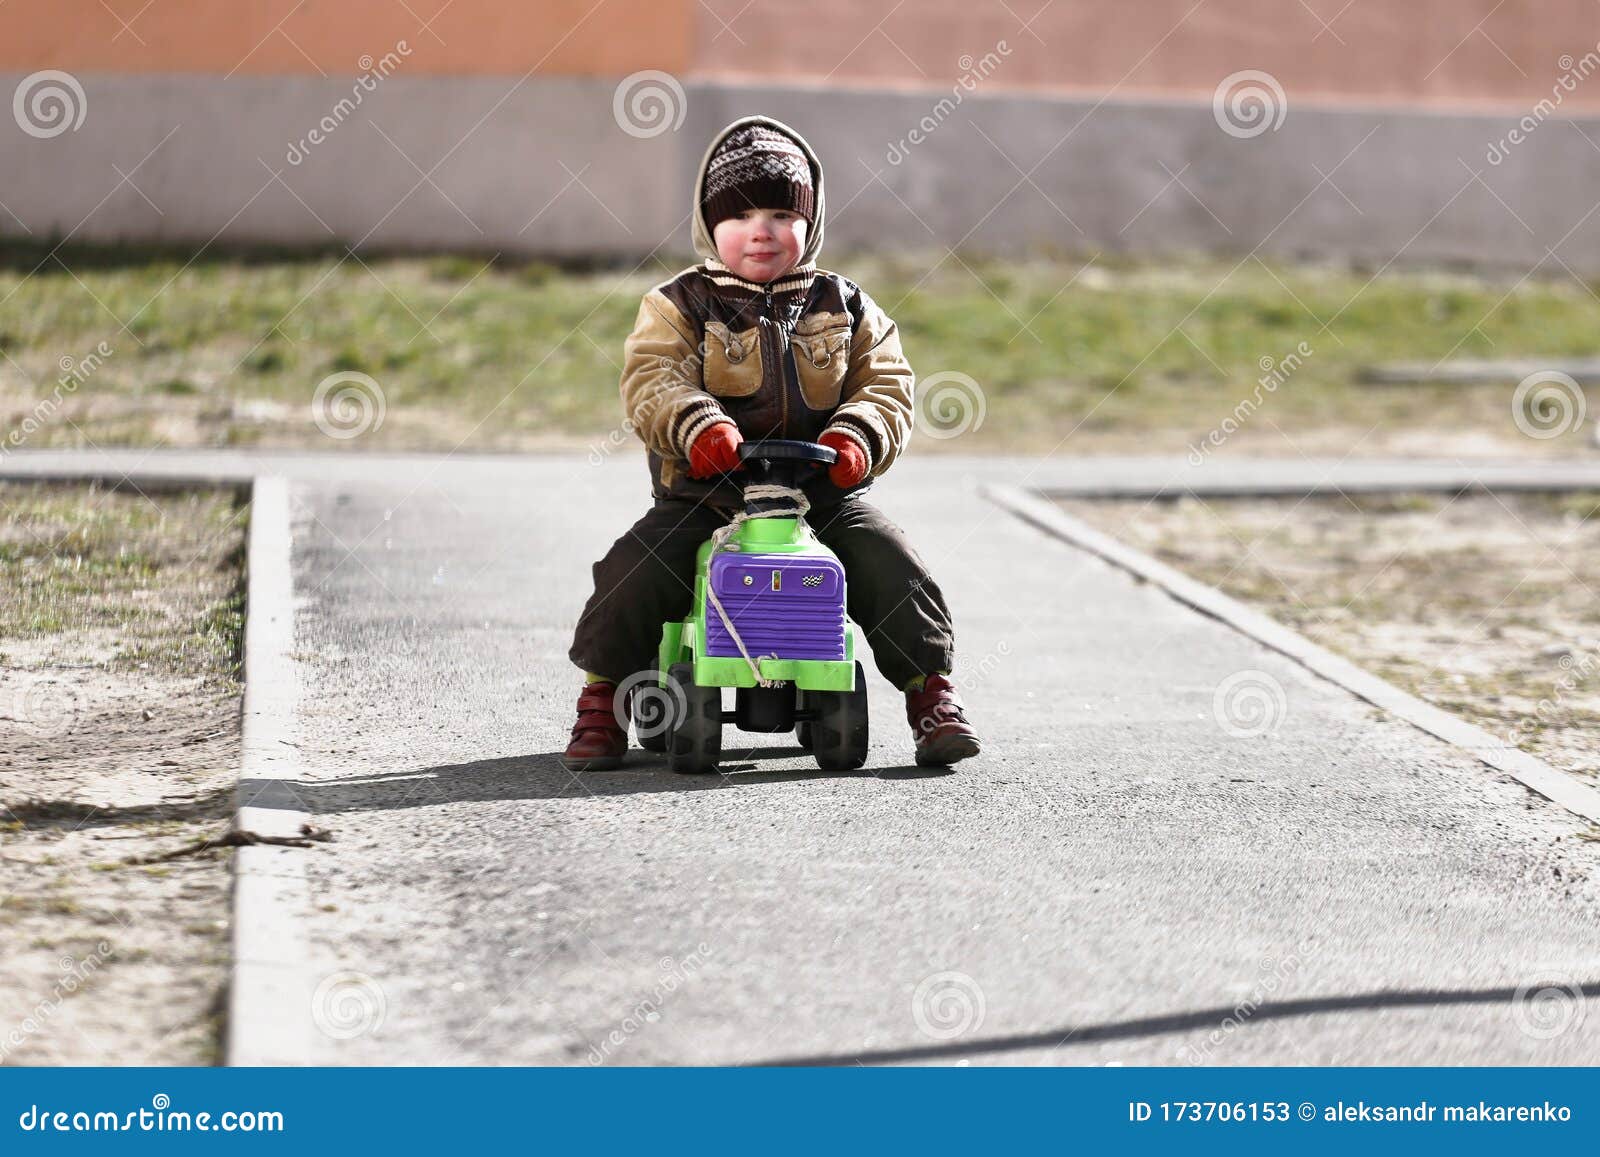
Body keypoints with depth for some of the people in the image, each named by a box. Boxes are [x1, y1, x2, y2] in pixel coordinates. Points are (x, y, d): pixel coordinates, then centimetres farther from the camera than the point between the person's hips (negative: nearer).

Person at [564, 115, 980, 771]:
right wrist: (699, 425, -31)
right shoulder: (679, 305, 5)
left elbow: (886, 385, 5)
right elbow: (651, 378, -10)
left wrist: (857, 436, -18)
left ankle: (932, 693, -1)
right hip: (703, 494, -1)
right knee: (634, 573, -21)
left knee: (891, 567, -18)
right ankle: (602, 701, -2)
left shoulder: (844, 309, 12)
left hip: (823, 492, 1)